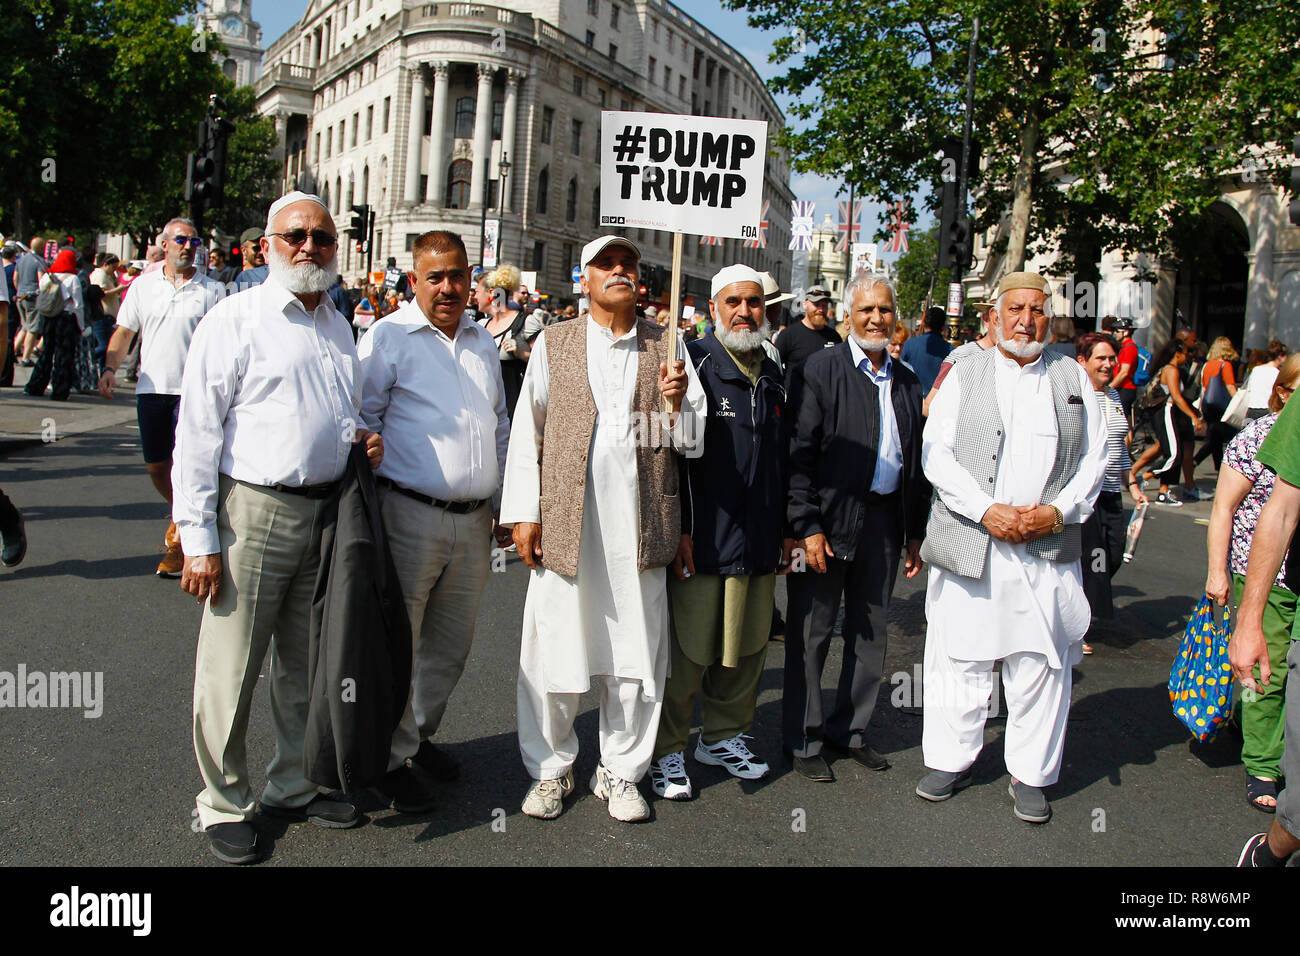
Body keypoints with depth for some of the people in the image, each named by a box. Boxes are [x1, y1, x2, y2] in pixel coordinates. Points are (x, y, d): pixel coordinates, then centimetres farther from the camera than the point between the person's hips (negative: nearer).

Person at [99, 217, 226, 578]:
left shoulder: (212, 290, 3)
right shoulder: (143, 285, 11)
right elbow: (124, 332, 13)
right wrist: (110, 368, -2)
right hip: (152, 387, 4)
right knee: (156, 466, 9)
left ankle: (180, 542, 2)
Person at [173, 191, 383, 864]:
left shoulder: (339, 328, 15)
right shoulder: (236, 319, -5)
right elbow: (197, 430, -8)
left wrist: (363, 437, 4)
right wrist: (199, 538, -13)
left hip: (328, 509, 6)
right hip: (255, 511, -6)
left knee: (308, 663, 16)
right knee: (231, 669, 0)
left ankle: (295, 786, 32)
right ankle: (224, 804, 18)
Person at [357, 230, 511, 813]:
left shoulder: (482, 341, 15)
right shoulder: (388, 338, -4)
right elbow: (362, 422, -4)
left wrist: (503, 502, 18)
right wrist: (373, 507, -8)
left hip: (472, 521, 6)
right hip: (410, 517, -6)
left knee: (450, 645, 15)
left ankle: (421, 733, 35)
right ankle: (392, 758, 18)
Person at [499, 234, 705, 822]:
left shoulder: (666, 347, 11)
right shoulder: (554, 343, 9)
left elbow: (694, 438, 9)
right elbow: (526, 429, 7)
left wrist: (677, 403, -13)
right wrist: (523, 512, 1)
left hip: (640, 526, 1)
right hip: (566, 521, -1)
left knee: (636, 654, 5)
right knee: (555, 647, 4)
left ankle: (621, 772, 22)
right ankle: (550, 769, 22)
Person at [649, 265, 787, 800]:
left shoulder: (773, 375, 15)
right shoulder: (695, 361, -5)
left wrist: (784, 530, 19)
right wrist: (679, 529, -15)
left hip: (759, 544, 6)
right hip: (701, 540, -6)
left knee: (746, 649, 14)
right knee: (686, 651, 1)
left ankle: (724, 737, 31)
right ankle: (666, 751, 16)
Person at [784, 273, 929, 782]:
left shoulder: (907, 381, 11)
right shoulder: (820, 370, -6)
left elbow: (916, 460, 14)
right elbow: (798, 454, -11)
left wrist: (915, 532, 12)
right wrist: (807, 525, -16)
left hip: (884, 524, 6)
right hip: (827, 524, -5)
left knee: (870, 634, 14)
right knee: (811, 634, 3)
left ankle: (849, 729, 30)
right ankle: (802, 740, 17)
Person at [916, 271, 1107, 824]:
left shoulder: (1073, 378, 12)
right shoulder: (965, 374, 7)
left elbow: (1093, 460, 9)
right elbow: (936, 453, -2)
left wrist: (1058, 511, -8)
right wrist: (986, 510, -13)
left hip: (1049, 549, 1)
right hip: (969, 545, -1)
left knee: (1040, 665, 5)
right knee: (960, 658, 6)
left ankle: (1030, 775, 20)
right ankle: (951, 760, 22)